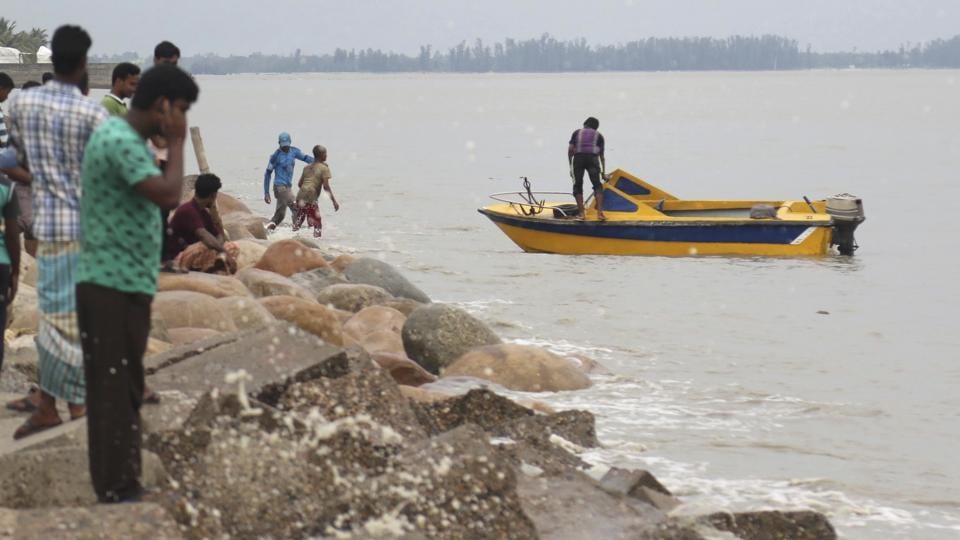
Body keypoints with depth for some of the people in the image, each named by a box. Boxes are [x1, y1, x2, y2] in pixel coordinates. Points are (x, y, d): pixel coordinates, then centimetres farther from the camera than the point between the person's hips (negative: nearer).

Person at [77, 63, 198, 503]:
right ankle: (117, 495, -2)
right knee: (115, 392, -6)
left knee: (122, 392, 13)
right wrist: (176, 143, -15)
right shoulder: (120, 141, -17)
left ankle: (122, 491, 19)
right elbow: (169, 195, -25)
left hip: (124, 286, 10)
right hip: (114, 287, -10)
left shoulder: (124, 138, 16)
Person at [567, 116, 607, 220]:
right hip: (592, 159, 0)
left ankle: (581, 213, 5)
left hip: (578, 158, 0)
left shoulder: (577, 133, 22)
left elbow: (570, 149, 10)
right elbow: (601, 154, 21)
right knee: (597, 185, 3)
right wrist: (603, 170, 28)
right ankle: (600, 212, -10)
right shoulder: (598, 135, 22)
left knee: (578, 185, 8)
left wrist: (570, 166, 14)